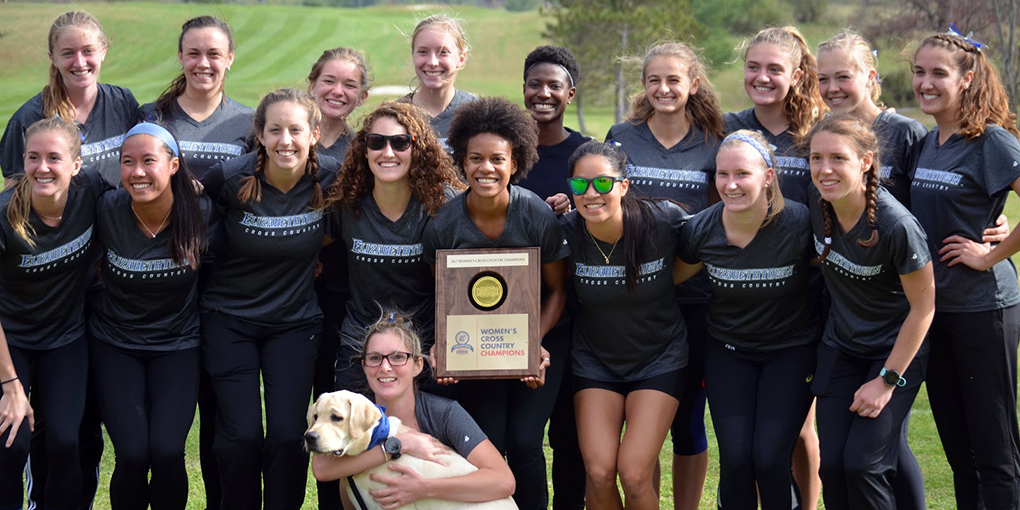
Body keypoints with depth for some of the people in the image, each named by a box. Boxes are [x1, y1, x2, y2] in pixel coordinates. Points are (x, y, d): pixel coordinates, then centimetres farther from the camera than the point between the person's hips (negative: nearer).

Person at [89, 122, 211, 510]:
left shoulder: (201, 212, -13)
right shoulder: (107, 210, -13)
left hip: (178, 344, 0)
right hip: (115, 343, 0)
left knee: (167, 451, -19)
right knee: (132, 454, -17)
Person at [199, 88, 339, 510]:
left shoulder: (330, 179, -11)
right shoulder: (231, 178, -16)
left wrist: (314, 258, 3)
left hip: (296, 321, 1)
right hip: (229, 320, -1)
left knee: (288, 434, -6)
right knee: (242, 435, -7)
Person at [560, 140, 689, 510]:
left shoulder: (663, 220, -19)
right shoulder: (566, 232, -15)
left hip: (660, 357, -2)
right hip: (595, 361, 2)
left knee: (634, 475, -13)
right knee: (599, 474, -10)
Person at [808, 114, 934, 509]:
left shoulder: (896, 226, -28)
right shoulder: (817, 203, -13)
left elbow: (923, 307, -18)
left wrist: (886, 380, -15)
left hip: (897, 349, -5)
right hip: (840, 348, 5)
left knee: (863, 463, -12)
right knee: (832, 463, -1)